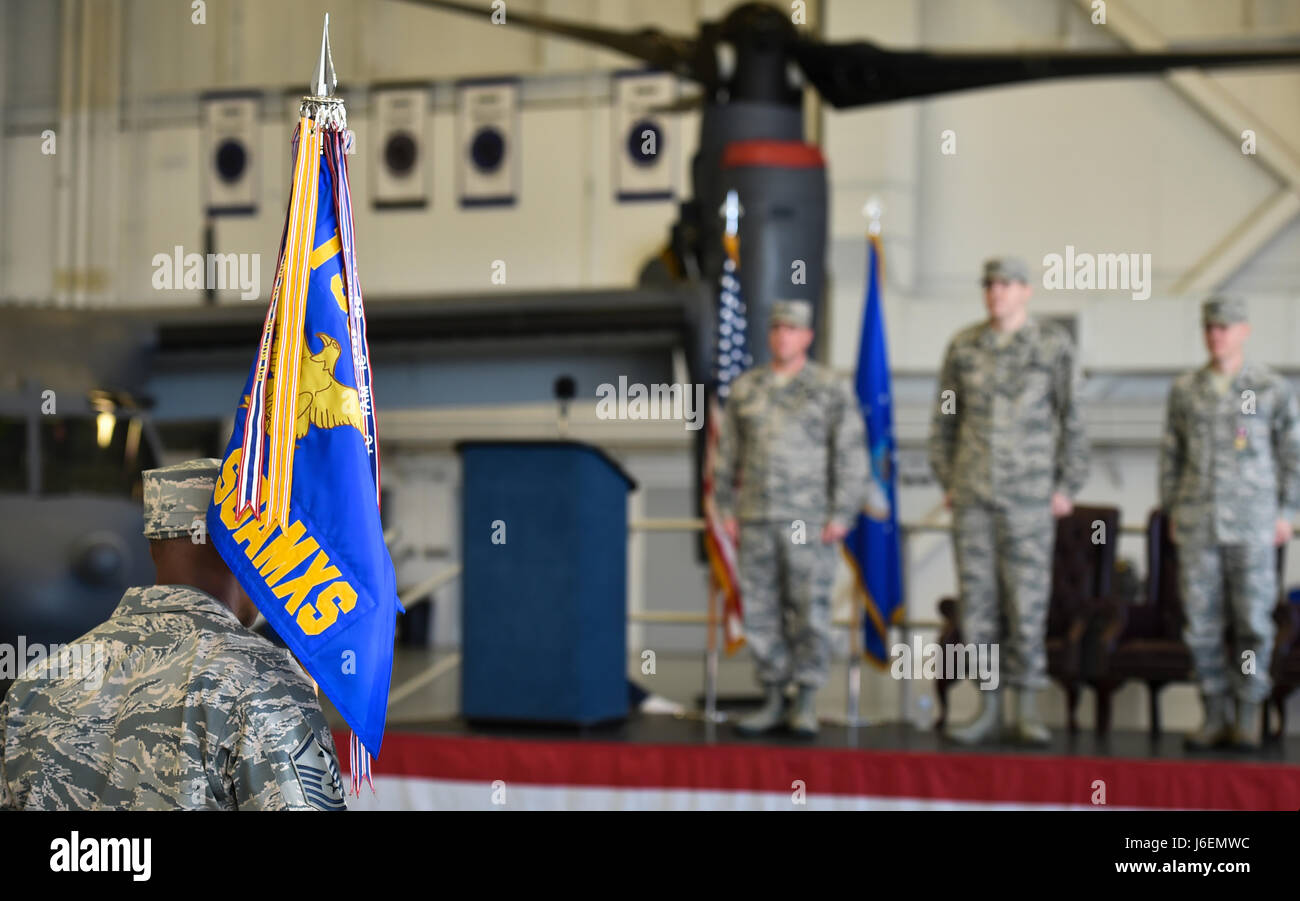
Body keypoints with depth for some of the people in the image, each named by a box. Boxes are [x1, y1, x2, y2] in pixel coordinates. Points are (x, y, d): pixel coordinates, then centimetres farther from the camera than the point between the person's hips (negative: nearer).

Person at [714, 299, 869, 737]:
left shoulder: (833, 389, -1)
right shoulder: (745, 389, 9)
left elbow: (851, 456, -5)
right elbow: (728, 454, 13)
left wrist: (842, 516, -11)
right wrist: (727, 510, 6)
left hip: (810, 520, -4)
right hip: (757, 520, 4)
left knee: (810, 613, -3)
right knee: (760, 612, 5)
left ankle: (807, 706, 5)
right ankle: (773, 703, 14)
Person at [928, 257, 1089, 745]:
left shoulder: (1053, 344, -1)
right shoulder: (963, 346, 7)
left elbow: (1072, 420, 1)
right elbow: (945, 417, 14)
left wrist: (1067, 486, -2)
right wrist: (946, 481, 9)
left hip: (1029, 496, -3)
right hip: (971, 497, 3)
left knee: (1028, 600, -3)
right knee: (977, 600, 4)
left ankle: (1028, 714, 5)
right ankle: (988, 711, 12)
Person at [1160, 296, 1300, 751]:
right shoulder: (1185, 389, 8)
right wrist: (1172, 512, 10)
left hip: (1252, 525, -2)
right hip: (1197, 523, 3)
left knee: (1253, 620, -1)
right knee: (1200, 623, 2)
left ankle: (1248, 717, 11)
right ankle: (1215, 717, 12)